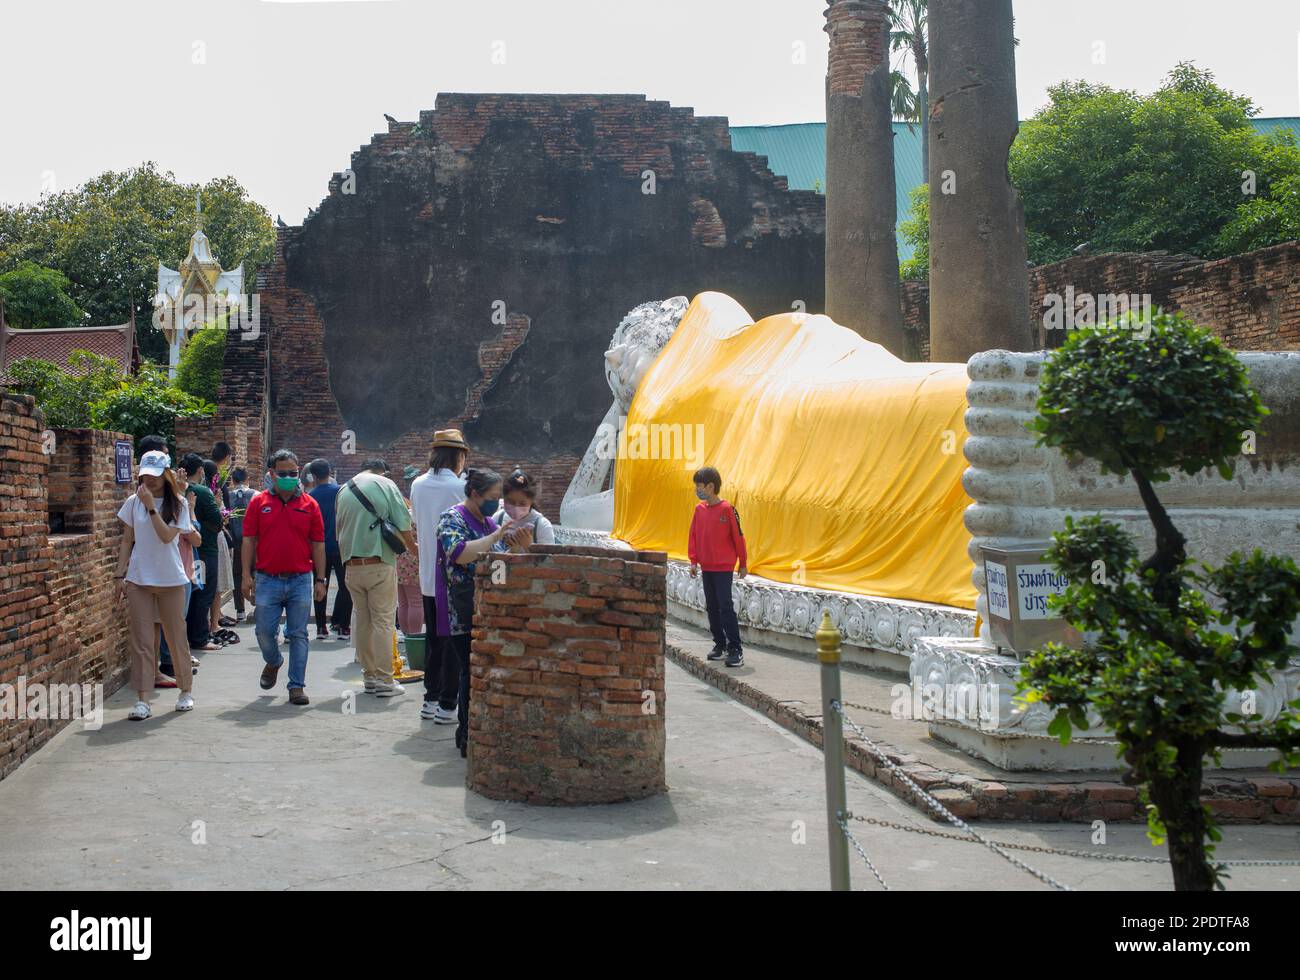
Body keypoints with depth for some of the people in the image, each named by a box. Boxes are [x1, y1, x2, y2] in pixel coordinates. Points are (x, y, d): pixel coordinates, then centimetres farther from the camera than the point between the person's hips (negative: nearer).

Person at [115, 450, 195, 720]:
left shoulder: (178, 504, -1)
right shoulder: (134, 502, 4)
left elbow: (167, 536, -14)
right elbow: (127, 541, 8)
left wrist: (151, 506, -18)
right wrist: (120, 575, 3)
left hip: (171, 580, -1)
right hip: (138, 580, 1)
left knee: (177, 637, 8)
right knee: (141, 640, -2)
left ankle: (186, 691, 24)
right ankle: (142, 700, -1)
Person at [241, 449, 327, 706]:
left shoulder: (309, 504, 4)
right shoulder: (258, 502, 4)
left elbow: (318, 544, 6)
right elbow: (249, 541, 3)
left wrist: (320, 579, 3)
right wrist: (247, 575, -4)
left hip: (301, 580, 0)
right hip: (267, 579, 0)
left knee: (298, 635, 2)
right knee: (265, 632, 4)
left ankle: (297, 686, 9)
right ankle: (273, 662, 35)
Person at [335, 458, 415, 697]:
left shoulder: (343, 491, 12)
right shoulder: (386, 485, -2)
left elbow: (339, 530, 15)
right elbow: (403, 525, -3)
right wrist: (411, 547, 13)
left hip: (352, 566, 4)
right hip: (380, 563, -4)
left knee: (363, 621, 12)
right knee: (383, 620, -1)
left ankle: (369, 676, 16)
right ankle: (385, 680, -2)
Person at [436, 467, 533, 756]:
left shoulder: (488, 522, 17)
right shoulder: (453, 519, -8)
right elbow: (460, 554, -26)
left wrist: (521, 546, 0)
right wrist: (497, 536, -21)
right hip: (463, 615, -8)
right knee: (472, 673, -9)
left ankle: (466, 733, 19)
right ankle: (469, 739, -2)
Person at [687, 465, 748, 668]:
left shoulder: (727, 509, -12)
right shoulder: (699, 509, 5)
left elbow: (738, 537, -6)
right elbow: (693, 535, 11)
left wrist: (743, 564, 0)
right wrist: (694, 561, 4)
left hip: (724, 567, -6)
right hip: (706, 567, 6)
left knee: (726, 607, -10)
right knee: (712, 607, 11)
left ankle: (735, 649, -9)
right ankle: (720, 644, 21)